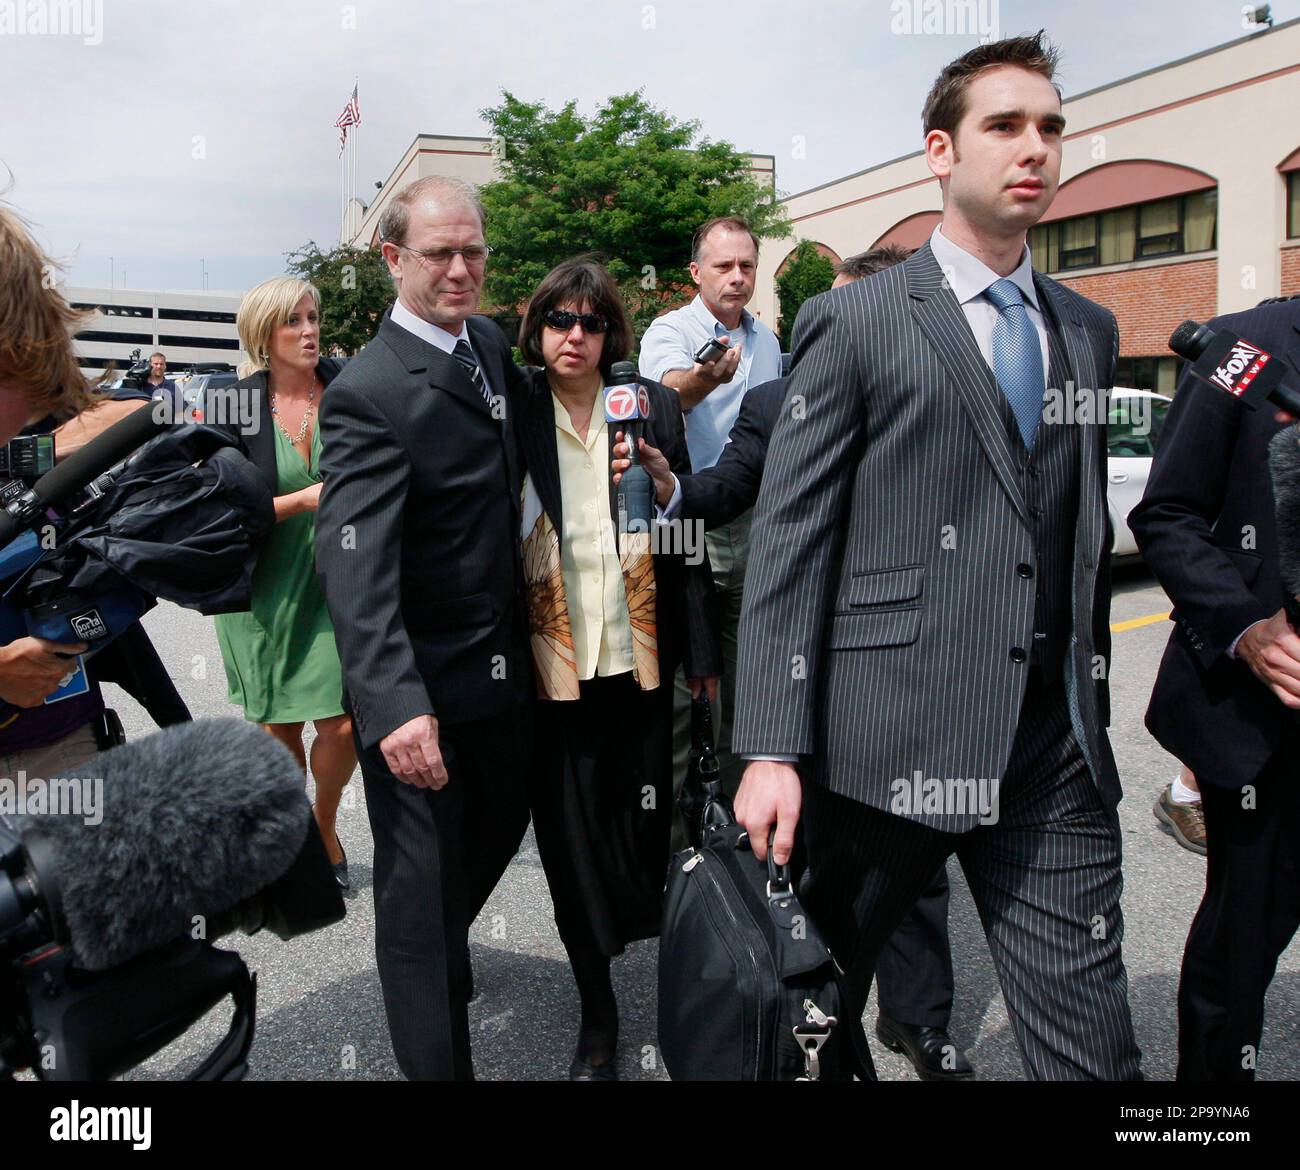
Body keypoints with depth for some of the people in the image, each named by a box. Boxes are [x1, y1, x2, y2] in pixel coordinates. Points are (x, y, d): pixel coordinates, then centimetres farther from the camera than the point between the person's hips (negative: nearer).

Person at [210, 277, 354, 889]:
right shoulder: (237, 404, -7)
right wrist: (303, 500, -20)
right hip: (265, 584, 0)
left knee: (342, 726, -5)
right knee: (280, 726, 12)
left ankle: (325, 822, 26)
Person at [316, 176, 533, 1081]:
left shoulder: (489, 343, 6)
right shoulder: (369, 393, -19)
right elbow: (355, 563, -29)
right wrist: (396, 704, -41)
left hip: (505, 664, 9)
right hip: (421, 687, -8)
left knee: (502, 824, 26)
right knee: (421, 883, 5)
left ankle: (440, 953, 54)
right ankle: (438, 1060, 23)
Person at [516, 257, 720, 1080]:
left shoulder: (653, 406, 4)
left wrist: (702, 651, 3)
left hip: (640, 659, 1)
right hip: (552, 666, -1)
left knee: (647, 821, 11)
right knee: (571, 837, 7)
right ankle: (598, 1012, 27)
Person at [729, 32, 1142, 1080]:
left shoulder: (1089, 331, 15)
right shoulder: (854, 321, -2)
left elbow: (1087, 536, 17)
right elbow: (790, 542, -8)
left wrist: (1089, 708, 15)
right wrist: (771, 750, -13)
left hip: (1055, 744, 5)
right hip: (888, 734, -4)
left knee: (1091, 1042, 6)